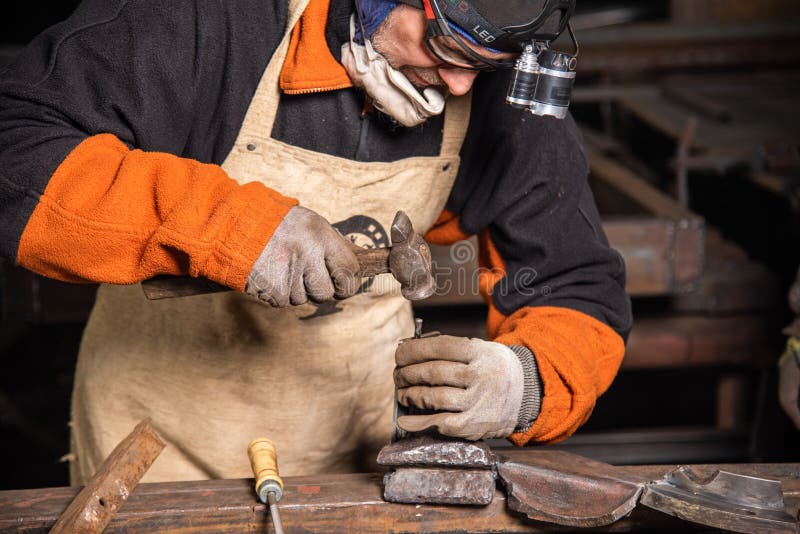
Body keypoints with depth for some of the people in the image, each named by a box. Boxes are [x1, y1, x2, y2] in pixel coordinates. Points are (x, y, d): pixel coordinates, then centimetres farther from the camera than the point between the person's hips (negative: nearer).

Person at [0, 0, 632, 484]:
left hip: (359, 433, 3)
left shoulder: (506, 92, -14)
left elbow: (580, 292, -8)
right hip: (166, 426, -2)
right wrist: (221, 220, -41)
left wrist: (526, 384, -30)